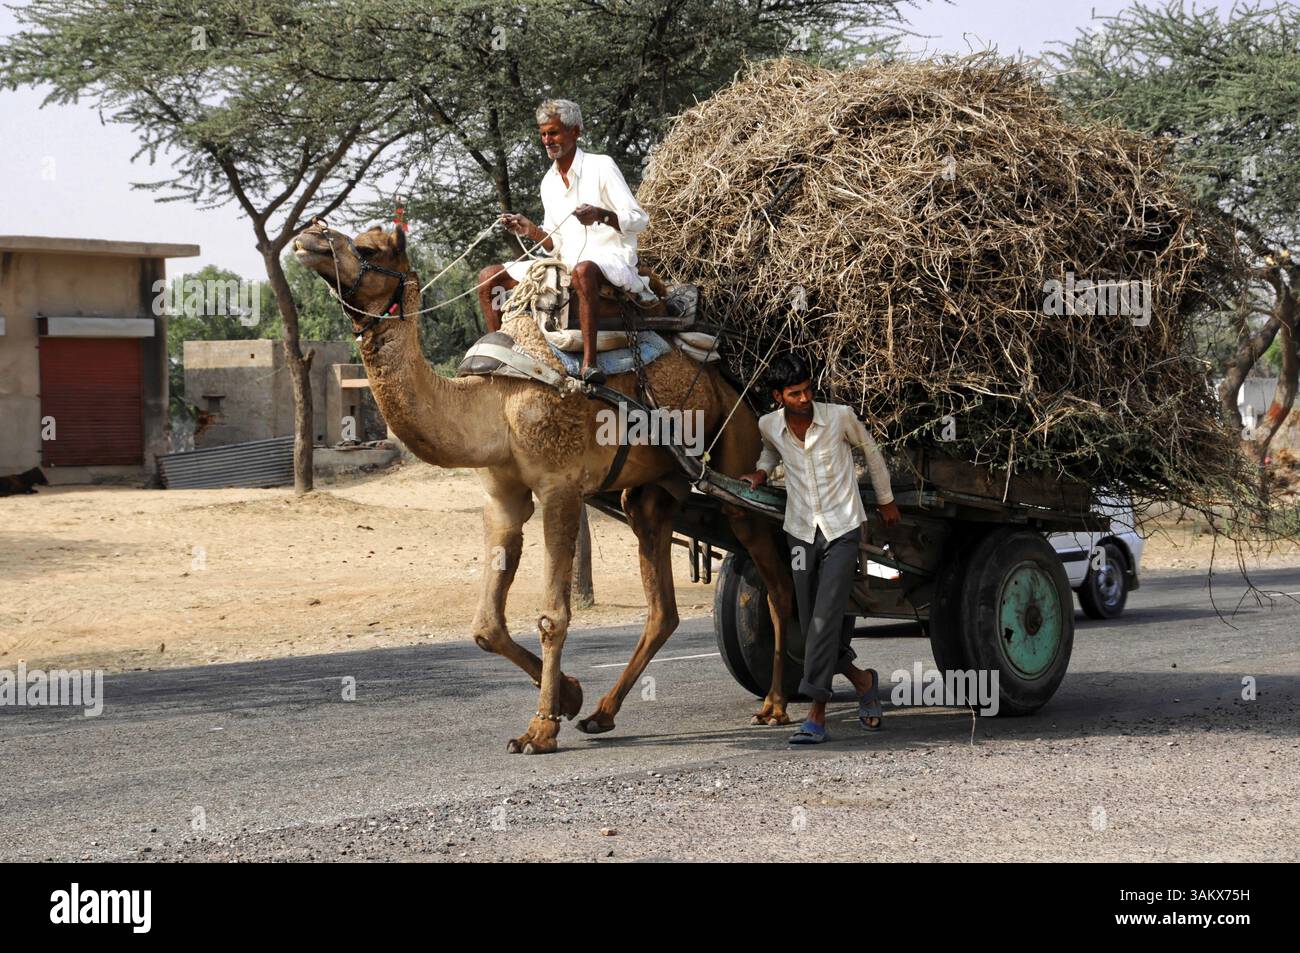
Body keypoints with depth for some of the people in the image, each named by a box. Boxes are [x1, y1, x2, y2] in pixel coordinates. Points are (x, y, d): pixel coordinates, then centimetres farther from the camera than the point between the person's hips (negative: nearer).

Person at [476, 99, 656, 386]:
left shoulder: (601, 167, -5)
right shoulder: (548, 182, 14)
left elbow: (640, 220, -10)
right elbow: (556, 244, 15)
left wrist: (602, 215, -28)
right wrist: (530, 230, -5)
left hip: (611, 258, -7)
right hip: (566, 264, 8)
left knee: (583, 270, -45)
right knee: (489, 277, 1)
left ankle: (589, 363, -51)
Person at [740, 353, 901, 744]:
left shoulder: (839, 416, -11)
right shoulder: (769, 425, -2)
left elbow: (871, 451, 8)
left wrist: (886, 501, 18)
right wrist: (762, 470, 5)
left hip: (842, 528, -4)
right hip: (801, 532, 4)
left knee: (826, 617, -15)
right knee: (811, 623, 5)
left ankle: (816, 715, -18)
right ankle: (863, 681, 30)